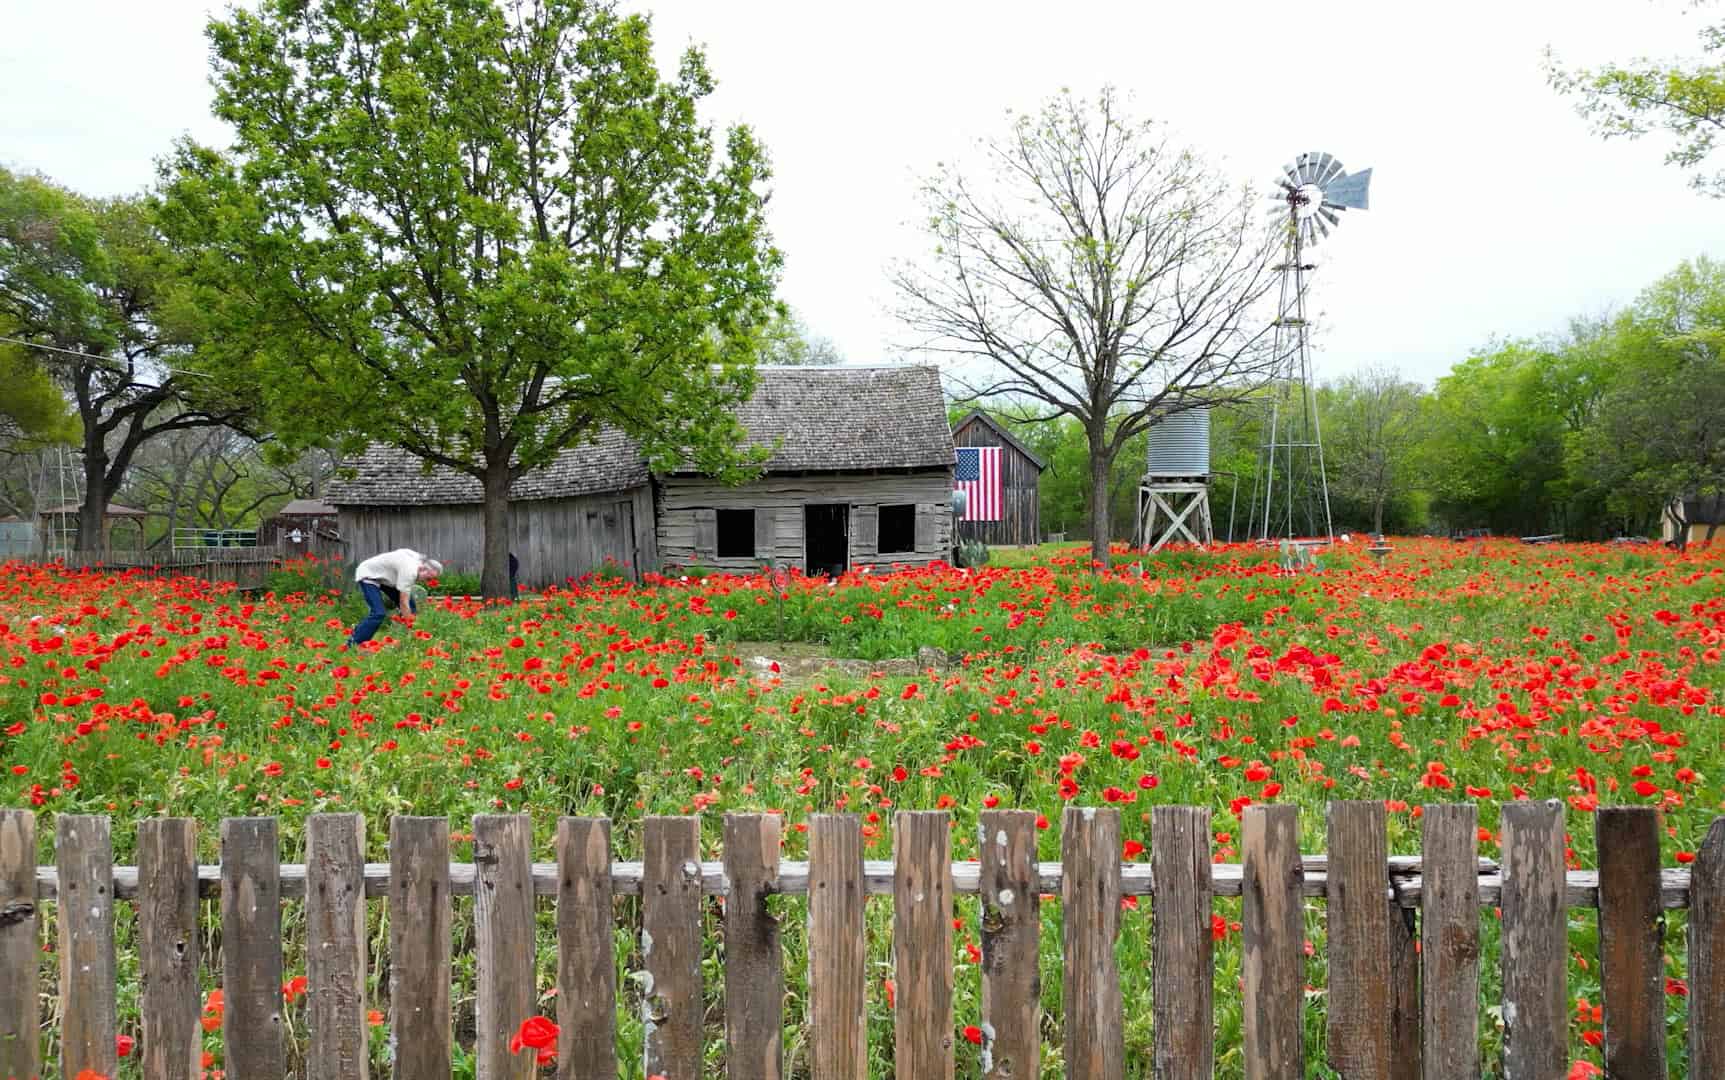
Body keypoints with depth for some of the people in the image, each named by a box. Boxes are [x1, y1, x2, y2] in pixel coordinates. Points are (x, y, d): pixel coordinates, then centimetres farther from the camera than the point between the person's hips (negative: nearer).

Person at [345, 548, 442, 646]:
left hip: (384, 576, 9)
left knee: (410, 605, -1)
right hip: (368, 575, -9)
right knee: (378, 613, -25)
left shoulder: (418, 558, -10)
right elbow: (403, 603, -32)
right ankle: (353, 644, -16)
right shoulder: (409, 571, -36)